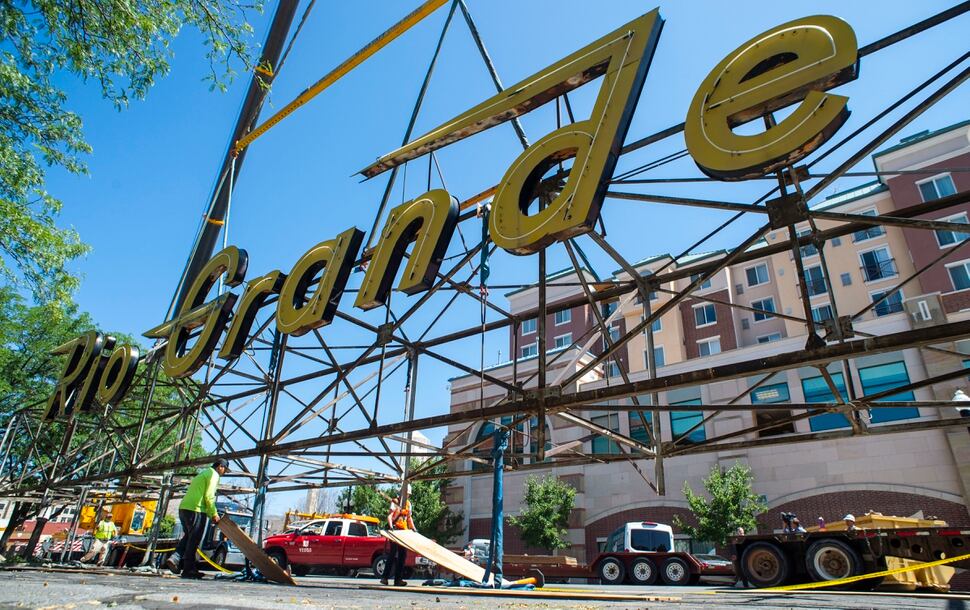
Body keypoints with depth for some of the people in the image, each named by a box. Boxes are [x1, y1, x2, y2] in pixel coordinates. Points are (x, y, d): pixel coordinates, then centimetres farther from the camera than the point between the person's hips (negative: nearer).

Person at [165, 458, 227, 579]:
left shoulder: (203, 474, 28)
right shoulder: (213, 474, -2)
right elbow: (208, 496, -12)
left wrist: (210, 515, 24)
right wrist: (214, 514, -3)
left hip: (184, 508, 9)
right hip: (195, 510, -9)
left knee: (188, 536, 18)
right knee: (194, 540, -2)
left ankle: (174, 558, 2)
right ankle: (188, 570, 1)